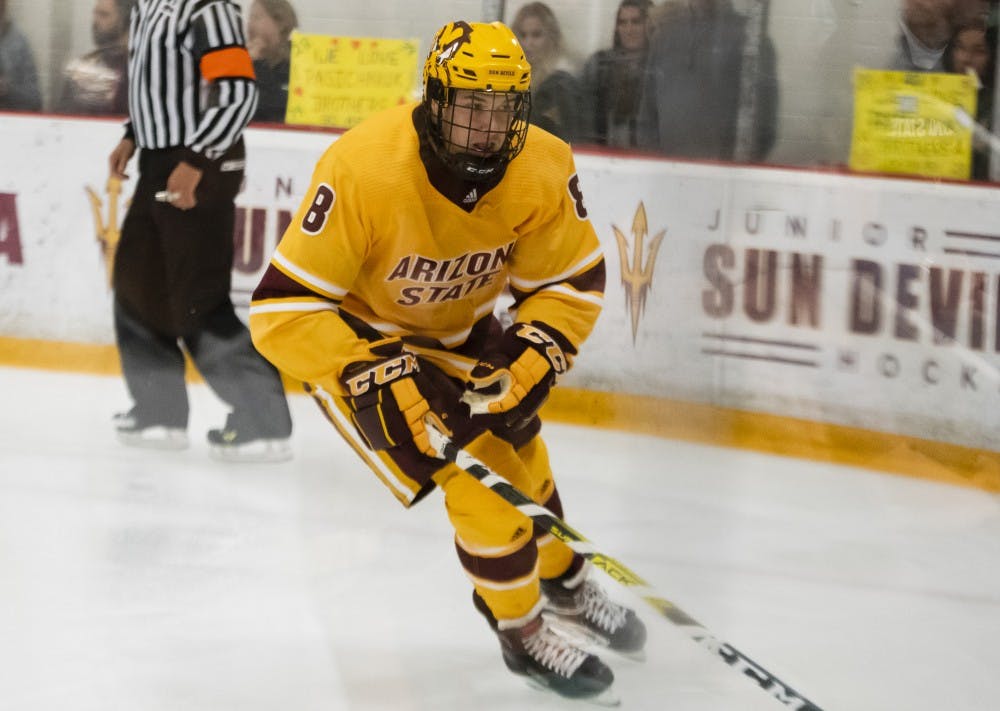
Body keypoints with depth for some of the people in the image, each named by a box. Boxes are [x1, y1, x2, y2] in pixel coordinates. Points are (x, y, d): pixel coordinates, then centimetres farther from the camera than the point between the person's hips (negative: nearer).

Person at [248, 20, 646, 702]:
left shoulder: (542, 171, -22)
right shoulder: (364, 171, -37)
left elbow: (572, 281, -8)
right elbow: (282, 310, -33)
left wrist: (527, 365, -24)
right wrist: (376, 377, -39)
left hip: (460, 329, 5)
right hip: (355, 334, -5)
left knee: (519, 451, 13)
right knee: (475, 469, -15)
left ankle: (565, 580, 44)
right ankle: (523, 629, 7)